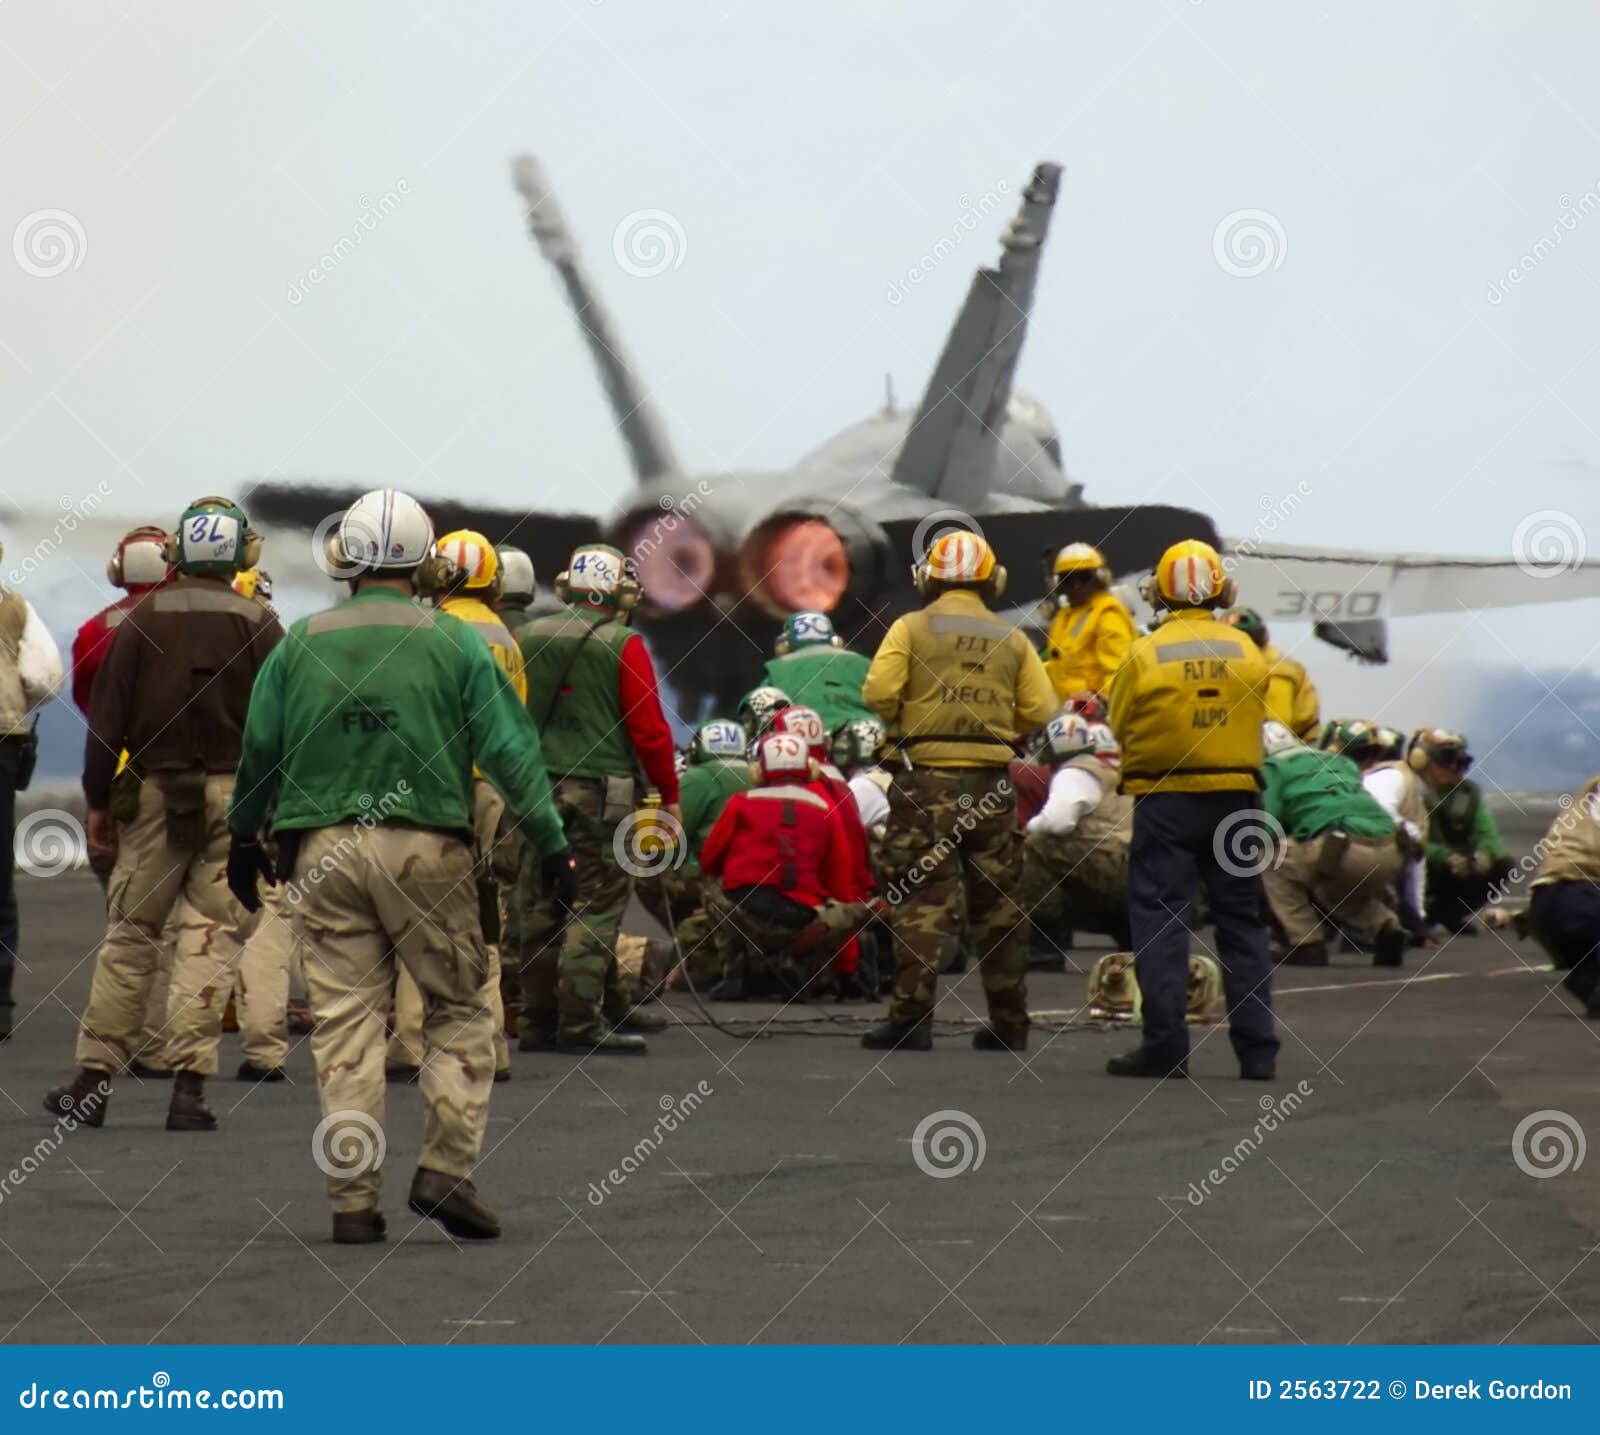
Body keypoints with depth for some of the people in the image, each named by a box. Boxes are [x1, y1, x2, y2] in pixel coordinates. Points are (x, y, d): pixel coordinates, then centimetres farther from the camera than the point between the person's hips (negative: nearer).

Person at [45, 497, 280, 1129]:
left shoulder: (143, 618, 1)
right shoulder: (257, 624, -1)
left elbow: (106, 716, 1)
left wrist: (97, 800, 8)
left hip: (154, 792, 1)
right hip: (234, 793, -1)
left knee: (129, 934, 9)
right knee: (210, 939, 1)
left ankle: (93, 1080, 11)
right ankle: (189, 1087, -5)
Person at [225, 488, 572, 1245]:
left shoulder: (300, 643, 6)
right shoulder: (453, 642, 0)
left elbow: (258, 750, 13)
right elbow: (509, 749, -1)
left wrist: (245, 839, 27)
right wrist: (551, 843, 5)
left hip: (322, 850, 2)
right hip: (425, 848, -2)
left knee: (345, 1021, 4)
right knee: (458, 1011, 9)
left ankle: (353, 1198, 2)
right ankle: (444, 1169, -1)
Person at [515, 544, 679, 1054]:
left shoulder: (530, 638, 7)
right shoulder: (623, 647, -8)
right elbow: (649, 729, -8)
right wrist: (670, 795, 2)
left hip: (537, 787, 5)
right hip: (600, 791, -5)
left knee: (541, 905, 10)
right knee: (595, 908, -3)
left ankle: (538, 1019, 15)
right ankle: (581, 1022, -7)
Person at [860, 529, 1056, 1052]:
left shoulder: (910, 629, -2)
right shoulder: (1012, 640, 8)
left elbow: (878, 693, -11)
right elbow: (1040, 709, 1)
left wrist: (905, 724, 8)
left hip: (925, 778, -3)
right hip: (991, 782, 3)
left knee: (920, 899, -3)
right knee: (996, 901, 11)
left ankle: (911, 1017, -9)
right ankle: (1009, 1021, 15)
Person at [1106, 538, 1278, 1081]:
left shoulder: (1144, 654, -9)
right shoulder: (1247, 652, 0)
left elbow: (1119, 724, -1)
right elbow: (1258, 717, 8)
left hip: (1164, 800, -3)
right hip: (1235, 797, 3)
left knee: (1159, 923, 1)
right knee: (1242, 922, 10)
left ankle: (1165, 1046, -4)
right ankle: (1257, 1049, 10)